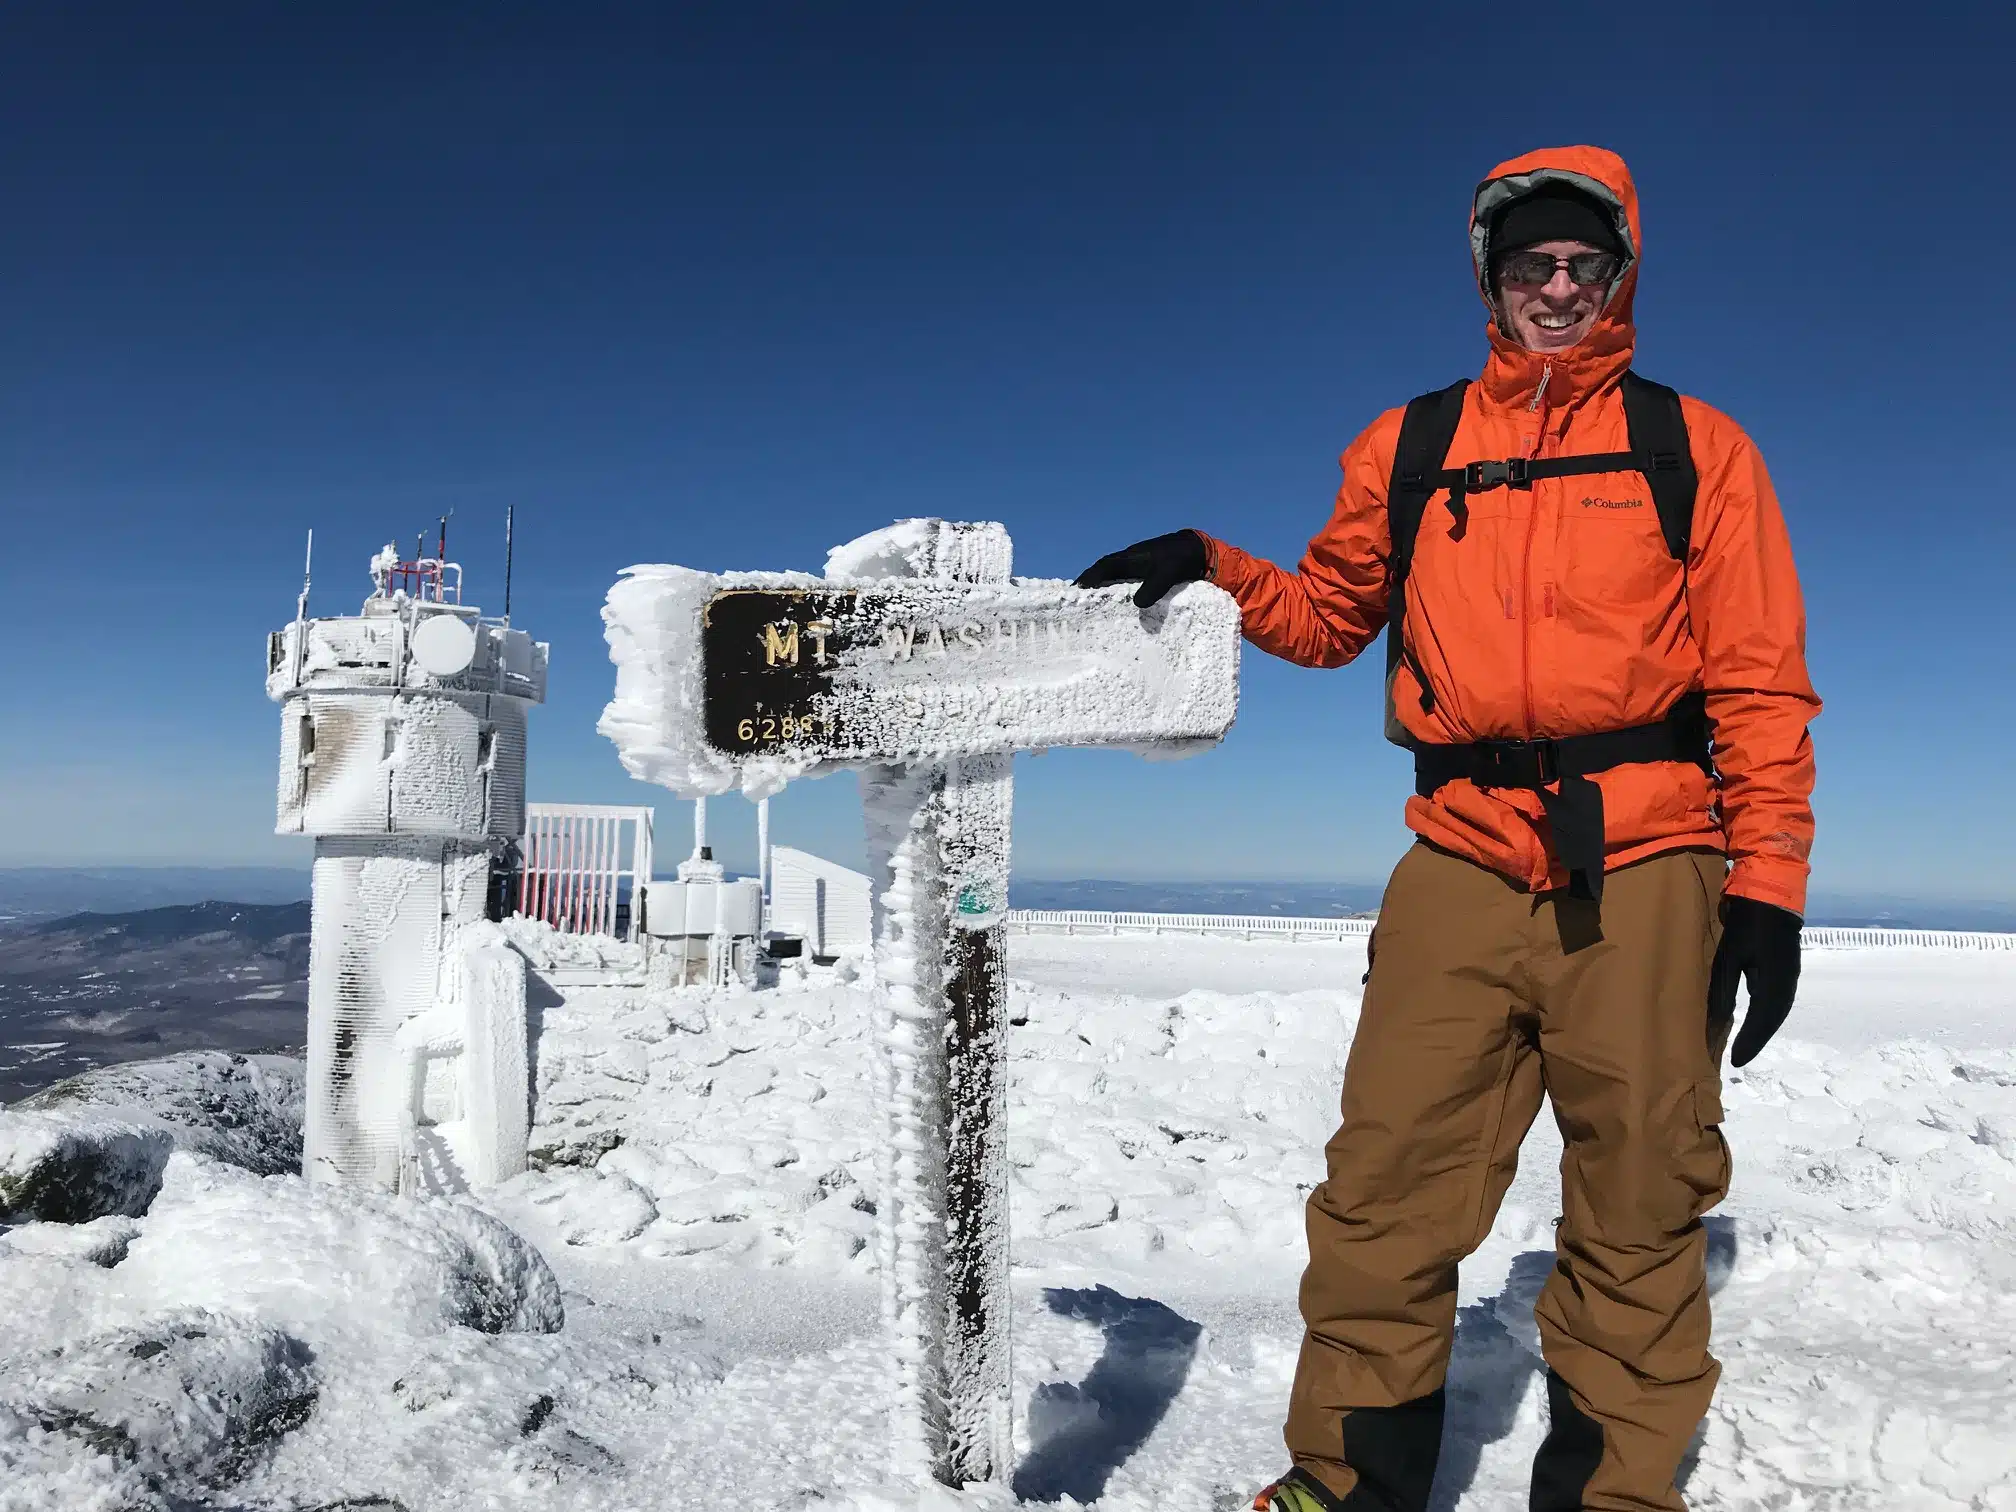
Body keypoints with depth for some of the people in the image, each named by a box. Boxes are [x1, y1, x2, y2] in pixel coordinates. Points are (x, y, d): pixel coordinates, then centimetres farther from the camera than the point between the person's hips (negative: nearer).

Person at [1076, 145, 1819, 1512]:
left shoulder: (1695, 447, 10)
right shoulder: (1408, 449, 15)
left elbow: (1761, 683, 5)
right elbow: (1330, 615, 21)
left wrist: (1768, 882, -3)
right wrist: (1209, 569, 4)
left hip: (1642, 877, 0)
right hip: (1462, 868, 1)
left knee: (1639, 1210, 7)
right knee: (1387, 1192, -1)